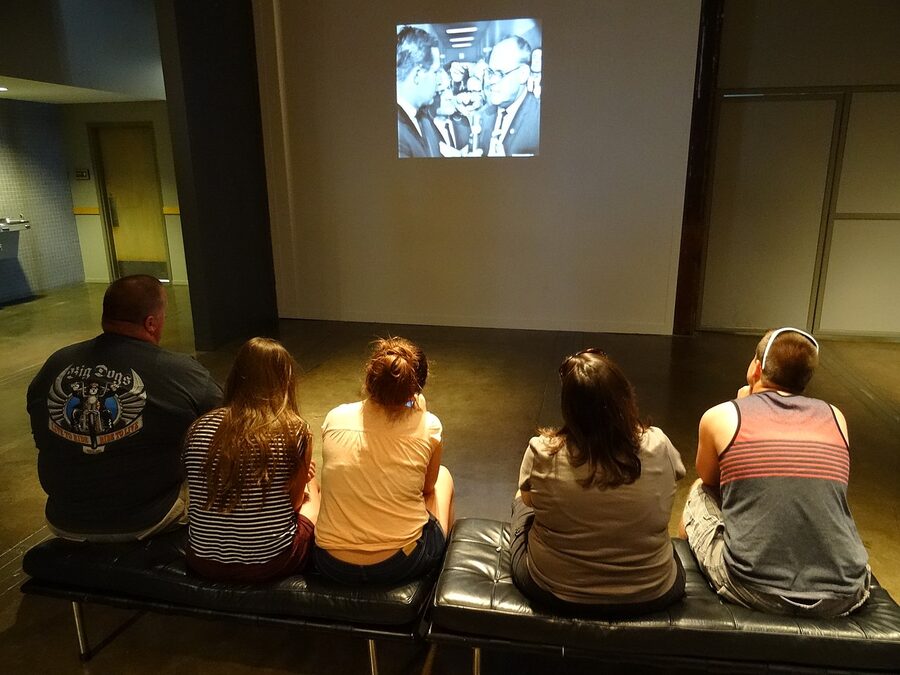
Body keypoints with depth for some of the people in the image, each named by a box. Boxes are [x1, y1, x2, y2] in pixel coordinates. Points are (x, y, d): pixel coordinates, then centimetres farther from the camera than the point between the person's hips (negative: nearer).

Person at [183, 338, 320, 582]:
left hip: (203, 563, 4)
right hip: (271, 563, -3)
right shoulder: (295, 431, -15)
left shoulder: (199, 428, -5)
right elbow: (295, 500, -1)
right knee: (312, 488, 27)